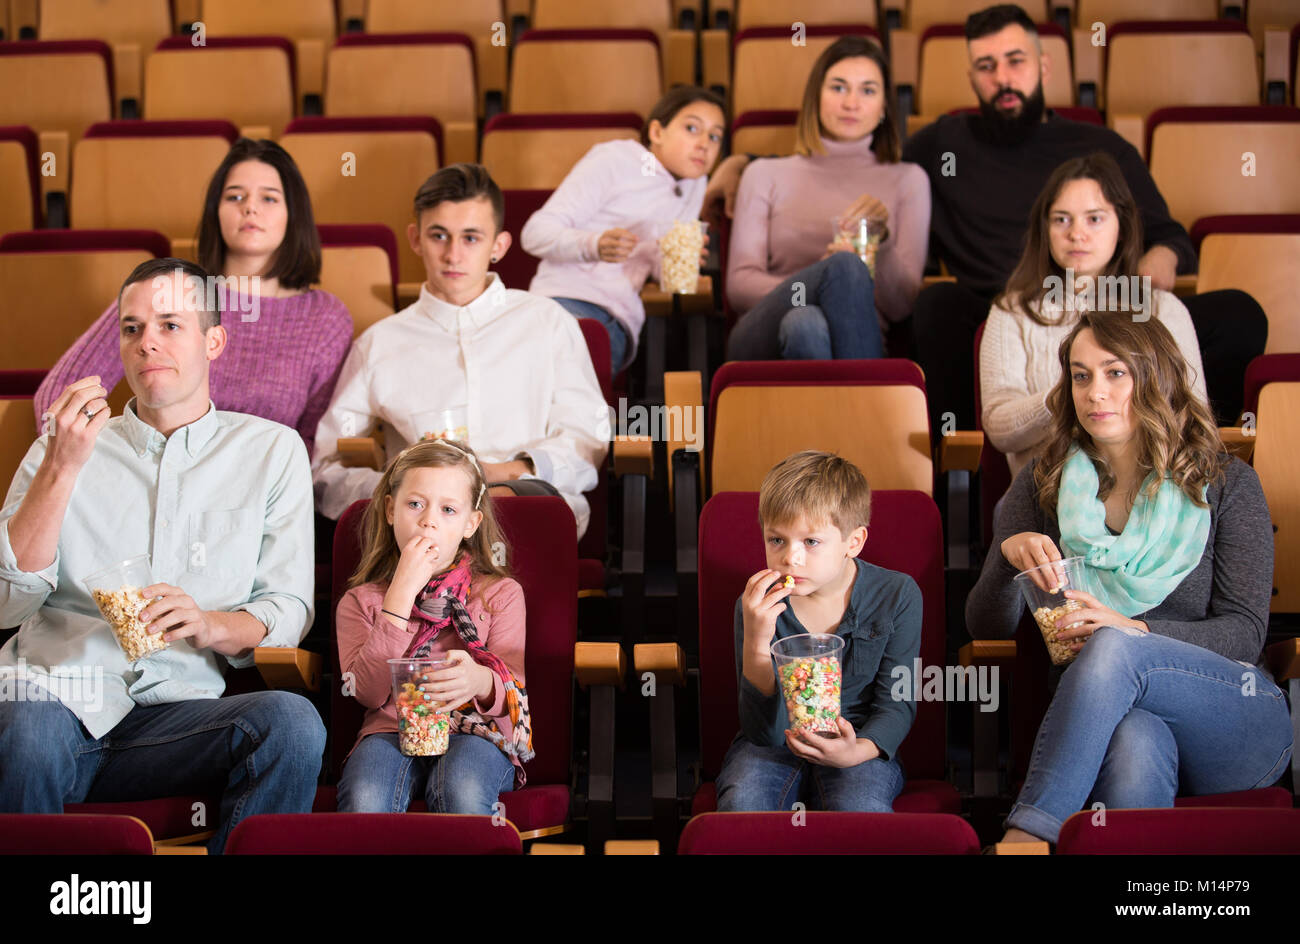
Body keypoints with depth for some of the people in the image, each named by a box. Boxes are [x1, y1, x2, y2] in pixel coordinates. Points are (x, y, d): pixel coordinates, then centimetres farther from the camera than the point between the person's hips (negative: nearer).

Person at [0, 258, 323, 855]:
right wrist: (61, 469, -7)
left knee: (292, 721, -30)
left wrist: (210, 624, -13)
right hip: (53, 693, 0)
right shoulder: (65, 447, 16)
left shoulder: (272, 450, 15)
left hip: (175, 715, 1)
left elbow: (289, 610, 9)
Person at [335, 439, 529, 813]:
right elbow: (368, 691, -4)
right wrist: (403, 592, -8)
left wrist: (480, 682, -26)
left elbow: (514, 695, 1)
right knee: (364, 797, -35)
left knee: (461, 790, -36)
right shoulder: (360, 601, 14)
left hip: (475, 734, 0)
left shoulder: (500, 593, 14)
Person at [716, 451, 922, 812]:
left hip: (859, 741, 0)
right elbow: (764, 731, -11)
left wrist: (857, 752, -25)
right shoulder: (758, 606, -8)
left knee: (859, 809, -33)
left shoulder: (897, 596, -7)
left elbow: (897, 704, -3)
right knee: (741, 802, -31)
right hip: (774, 744, 1)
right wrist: (756, 643, -27)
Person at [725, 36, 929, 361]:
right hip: (762, 344, 0)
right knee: (844, 264, -33)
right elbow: (738, 286, 8)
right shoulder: (766, 175, 23)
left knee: (806, 325, -39)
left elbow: (902, 307, 13)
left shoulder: (907, 180, 23)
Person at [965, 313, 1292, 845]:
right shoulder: (1044, 483, 12)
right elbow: (986, 628, 10)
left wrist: (1135, 631, -19)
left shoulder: (1226, 484, 6)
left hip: (1237, 722, -1)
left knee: (1112, 648, -34)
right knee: (1135, 741, -39)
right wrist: (1009, 556, -13)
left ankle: (1024, 837, -40)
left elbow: (1245, 632, -1)